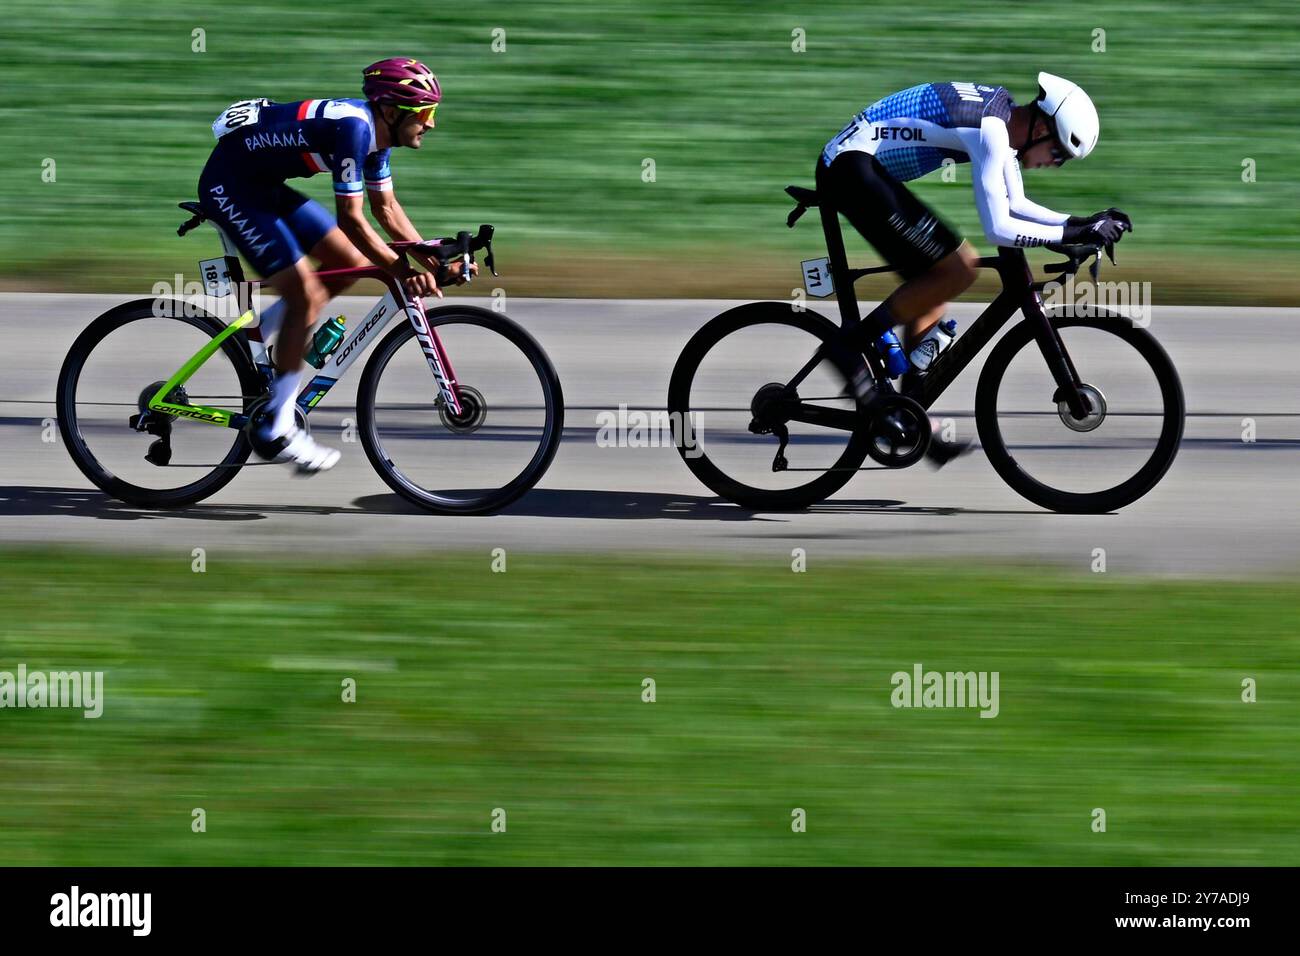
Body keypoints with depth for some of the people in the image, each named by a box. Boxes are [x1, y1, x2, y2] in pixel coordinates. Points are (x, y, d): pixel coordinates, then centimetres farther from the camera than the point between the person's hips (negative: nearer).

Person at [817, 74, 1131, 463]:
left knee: (932, 289, 12)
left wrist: (1080, 223, 8)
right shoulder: (990, 131, -20)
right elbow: (997, 228, -22)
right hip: (852, 167, -11)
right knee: (959, 268, -16)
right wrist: (1072, 234, -17)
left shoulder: (1002, 116, 11)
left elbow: (1014, 206, 19)